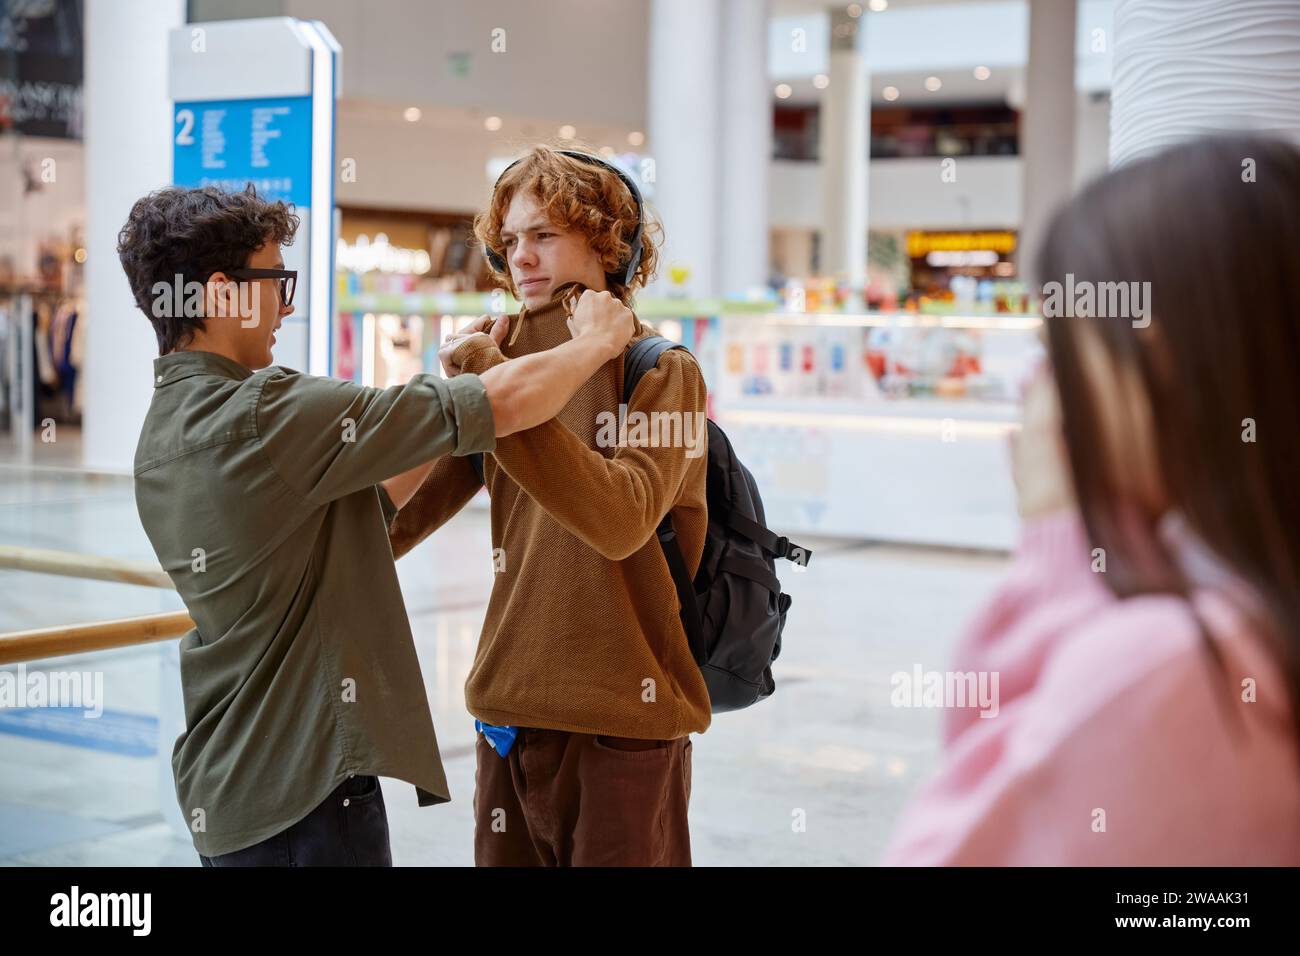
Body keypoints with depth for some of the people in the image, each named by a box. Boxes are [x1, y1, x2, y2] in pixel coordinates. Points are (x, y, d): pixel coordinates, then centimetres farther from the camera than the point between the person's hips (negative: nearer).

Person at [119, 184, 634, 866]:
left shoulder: (161, 436, 9)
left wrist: (465, 383, 10)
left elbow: (359, 505, 15)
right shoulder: (264, 413, -20)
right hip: (302, 786, -9)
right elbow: (506, 403, -19)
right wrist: (597, 340, 0)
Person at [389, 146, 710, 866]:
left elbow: (620, 519, -24)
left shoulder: (663, 374, -7)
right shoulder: (502, 365, 8)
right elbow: (417, 498, 3)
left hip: (622, 717, -5)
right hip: (510, 707, 5)